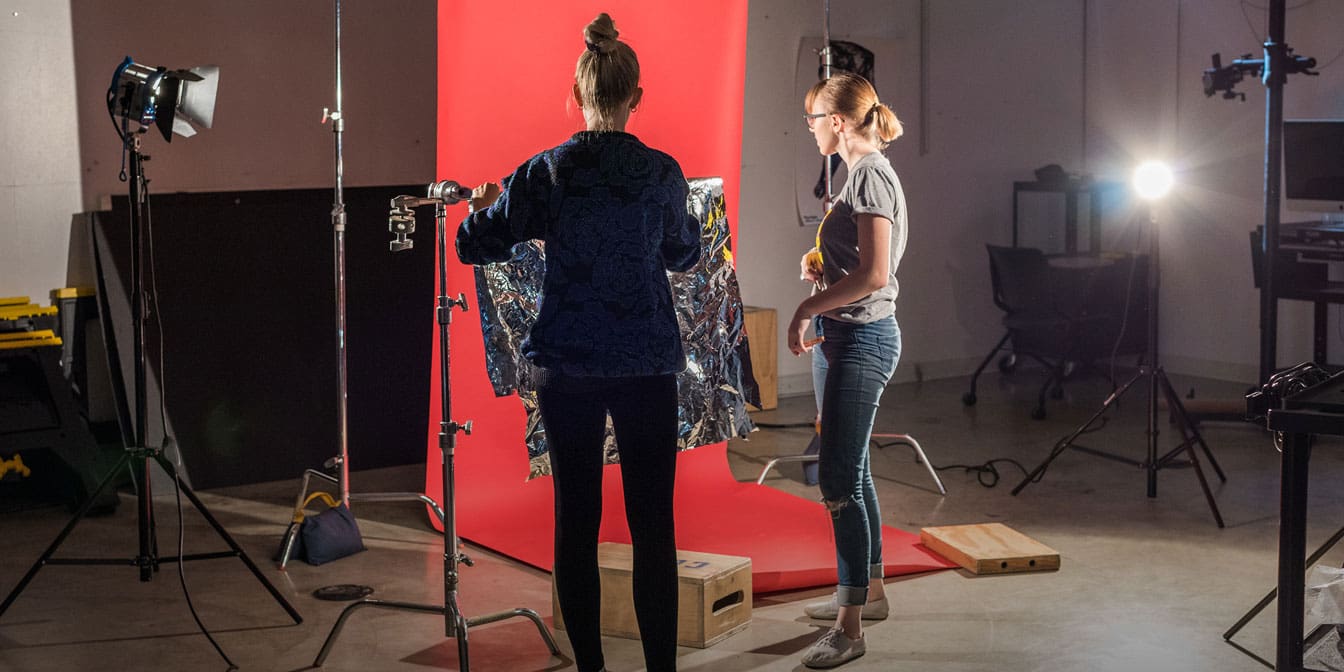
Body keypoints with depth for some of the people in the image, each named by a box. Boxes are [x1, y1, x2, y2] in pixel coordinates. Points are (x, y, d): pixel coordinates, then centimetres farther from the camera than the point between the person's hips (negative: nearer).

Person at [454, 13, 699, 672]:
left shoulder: (545, 172, -4)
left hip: (566, 365, 1)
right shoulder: (661, 172, -3)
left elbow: (473, 246, 2)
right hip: (647, 365, -1)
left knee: (575, 520, 8)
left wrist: (481, 205, 23)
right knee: (652, 524, 3)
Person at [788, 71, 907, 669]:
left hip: (861, 339, -10)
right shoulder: (863, 172, 15)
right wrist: (819, 266, 7)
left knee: (839, 481, -10)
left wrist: (807, 307, -16)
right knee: (851, 473, 18)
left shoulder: (870, 175, -15)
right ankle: (868, 591, 30)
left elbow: (873, 274, -24)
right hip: (849, 337, 10)